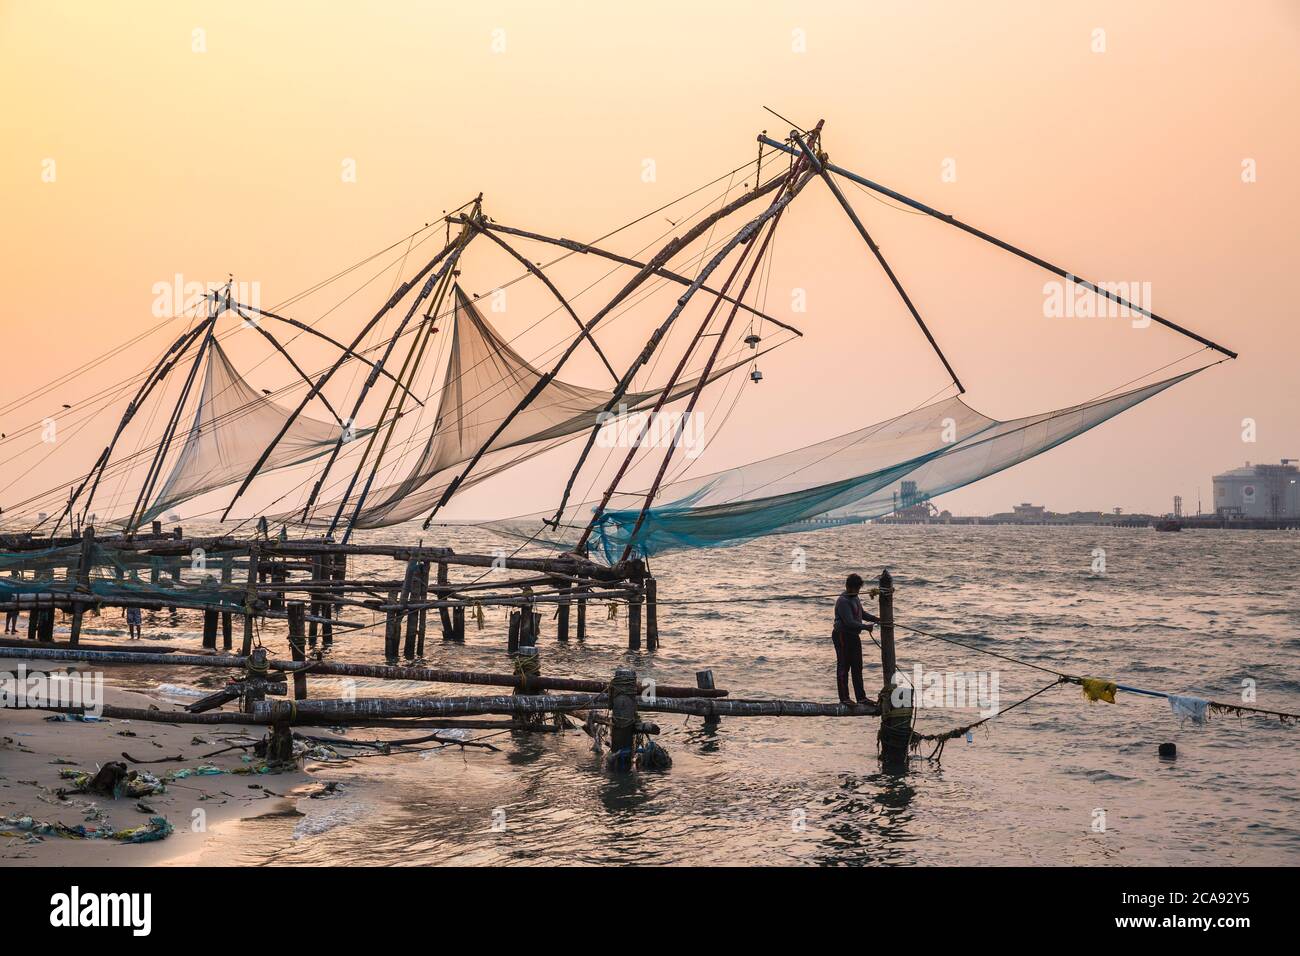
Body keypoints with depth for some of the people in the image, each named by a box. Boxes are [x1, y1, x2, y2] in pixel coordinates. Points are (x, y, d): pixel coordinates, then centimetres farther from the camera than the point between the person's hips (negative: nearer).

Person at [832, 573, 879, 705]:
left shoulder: (855, 598, 11)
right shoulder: (843, 602, -21)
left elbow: (862, 614, 23)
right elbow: (849, 622, -28)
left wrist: (875, 619, 9)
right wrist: (866, 627, -28)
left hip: (854, 636, 10)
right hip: (842, 636, -10)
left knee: (857, 667, 12)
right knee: (844, 667, -2)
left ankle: (861, 697, 18)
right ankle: (844, 698, 5)